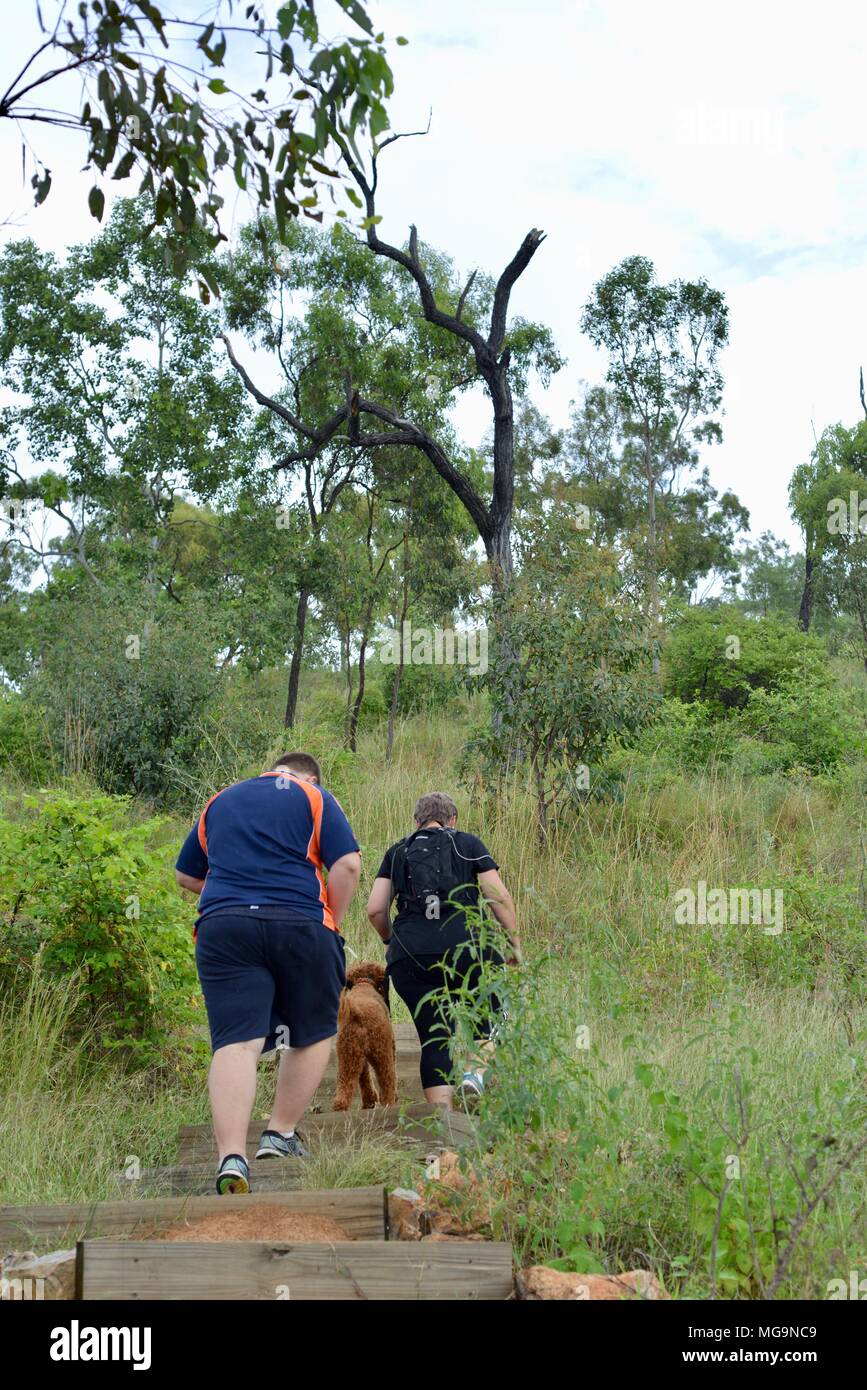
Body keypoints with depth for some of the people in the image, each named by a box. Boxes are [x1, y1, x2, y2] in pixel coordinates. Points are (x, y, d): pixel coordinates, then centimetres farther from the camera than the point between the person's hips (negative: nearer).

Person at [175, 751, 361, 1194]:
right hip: (299, 923, -2)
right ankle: (281, 1134, 19)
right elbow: (347, 866, -3)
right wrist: (331, 925, 7)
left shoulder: (220, 801, 23)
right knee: (313, 1034, 17)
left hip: (222, 925, 3)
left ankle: (232, 1156, -19)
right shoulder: (314, 797, 11)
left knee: (235, 1042, -6)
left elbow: (185, 875, 29)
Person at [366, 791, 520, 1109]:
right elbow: (500, 897, 4)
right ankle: (475, 1069, -1)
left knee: (434, 1039, 11)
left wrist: (391, 940, 28)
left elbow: (375, 910, 10)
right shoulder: (467, 844, 14)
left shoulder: (397, 852, 19)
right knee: (496, 1001, 21)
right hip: (463, 948, -2)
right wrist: (514, 943, 14)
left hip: (408, 959, 2)